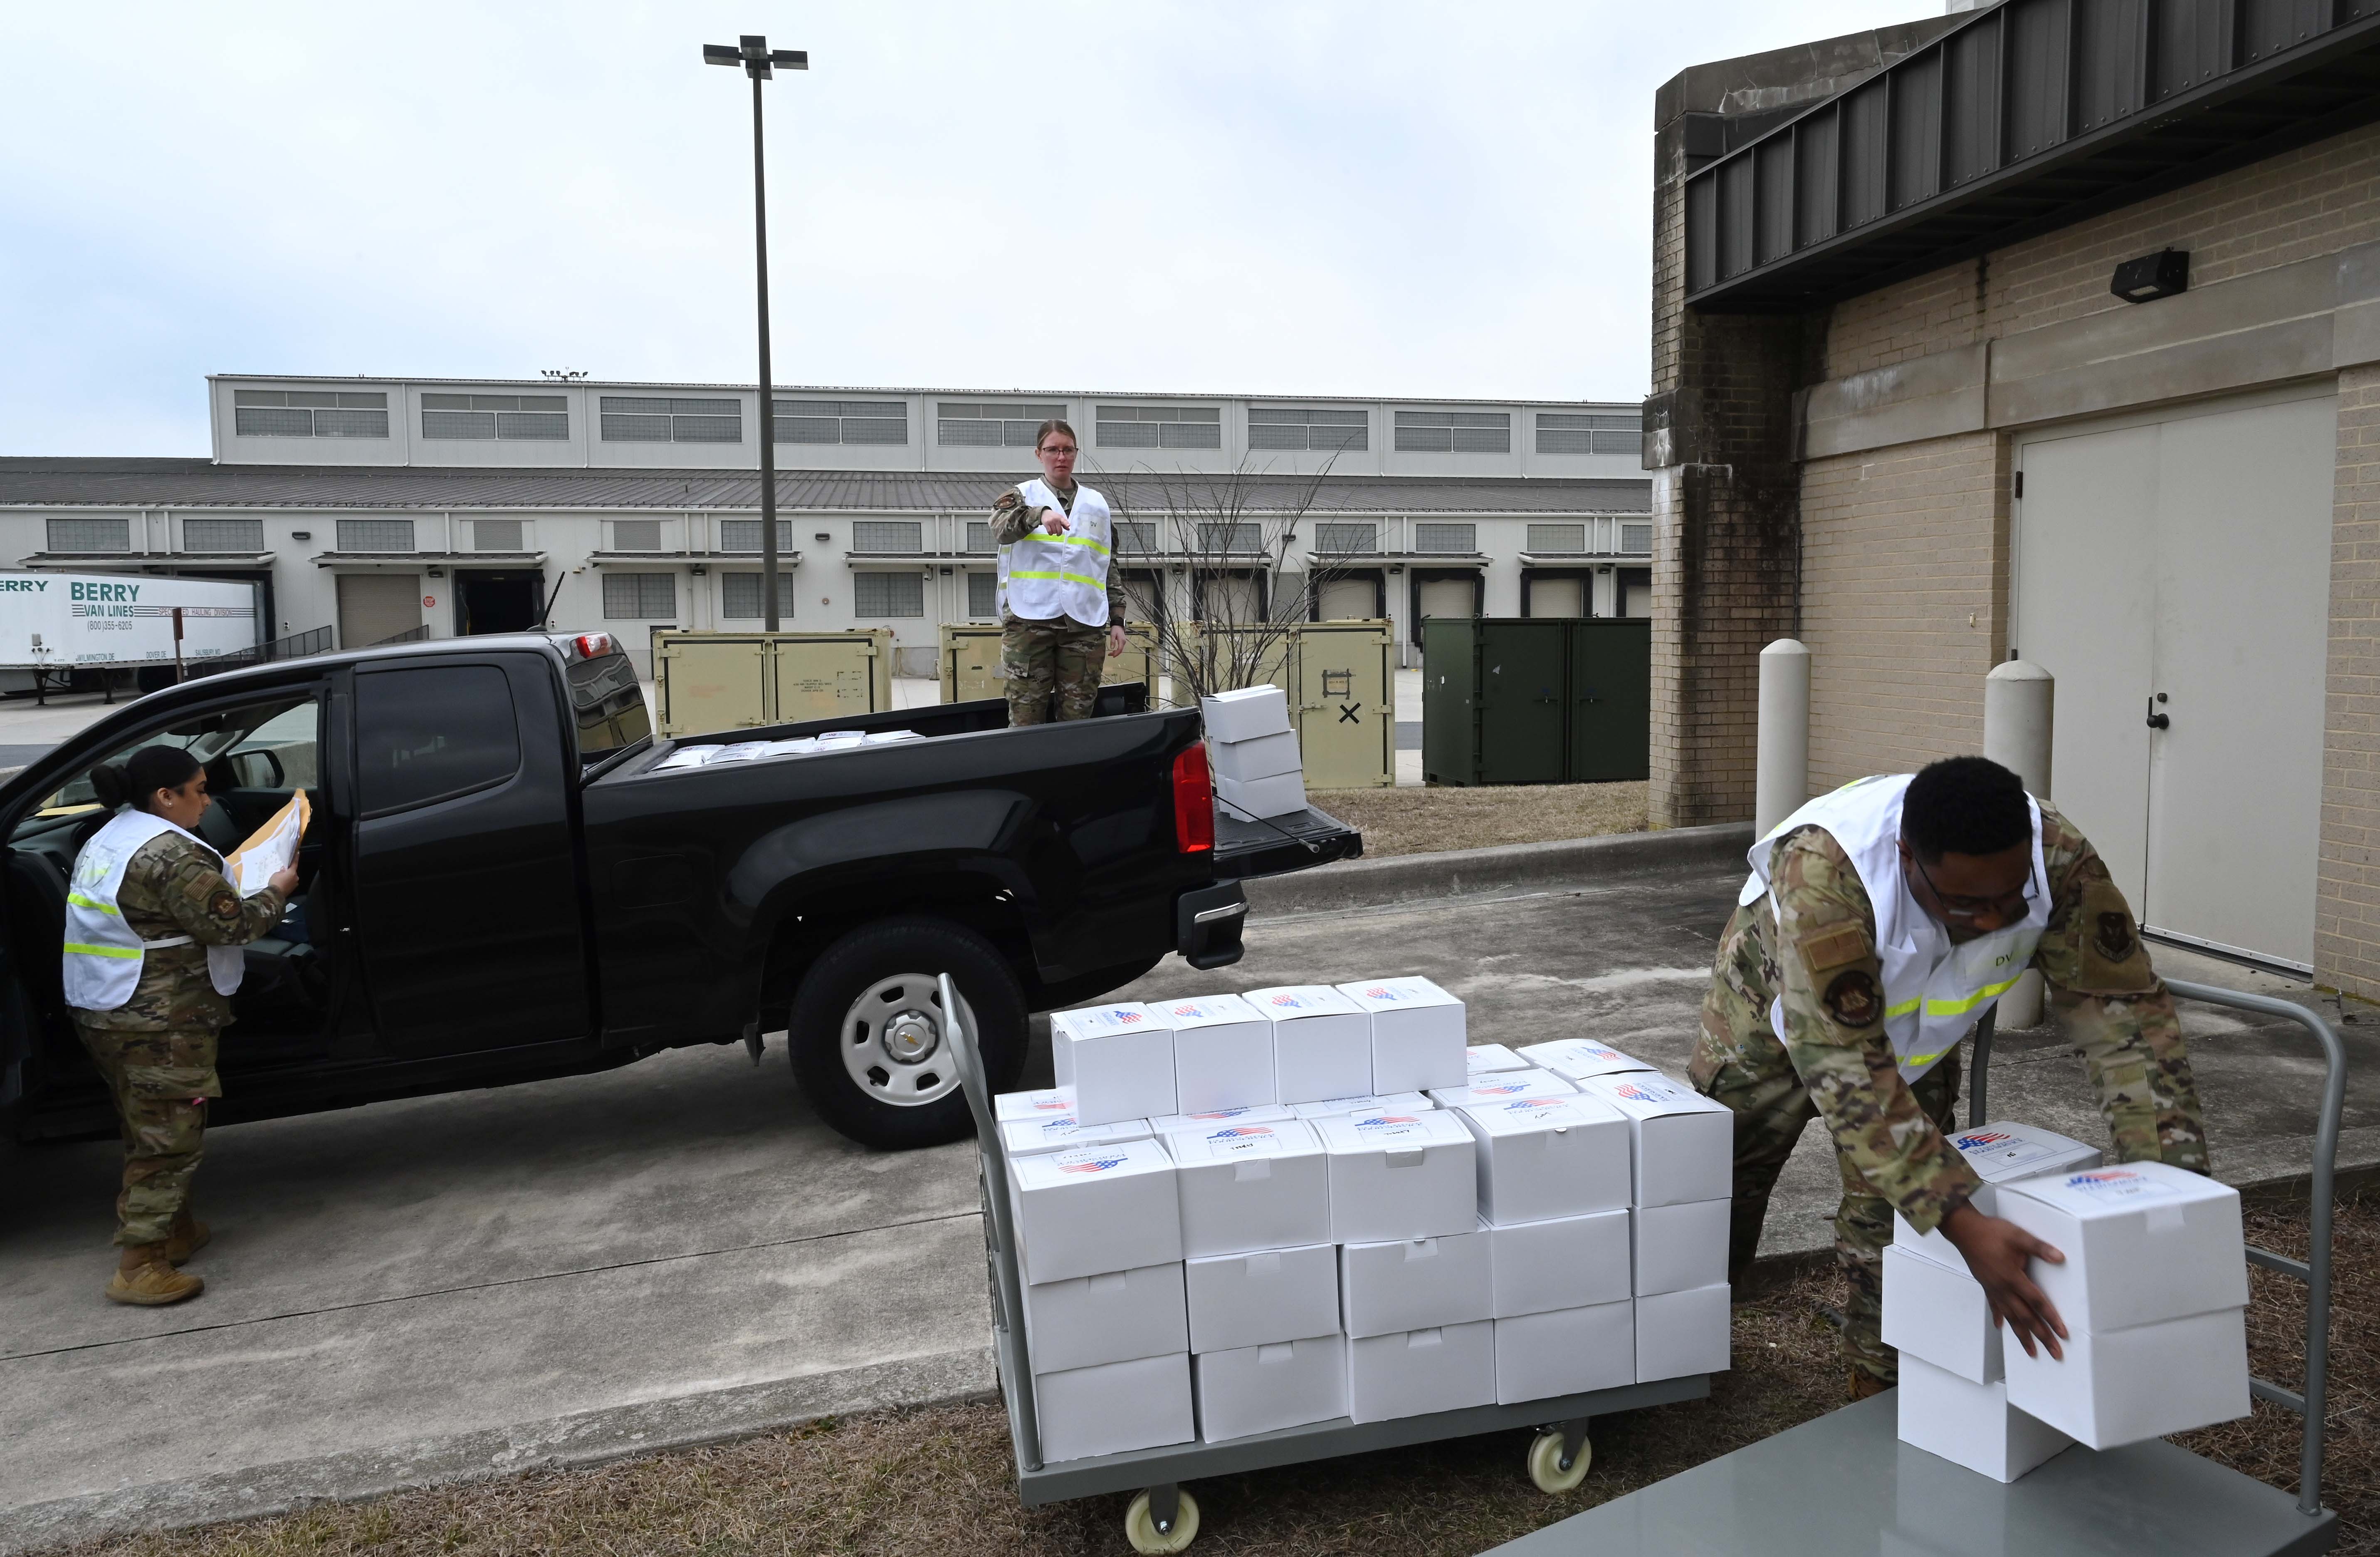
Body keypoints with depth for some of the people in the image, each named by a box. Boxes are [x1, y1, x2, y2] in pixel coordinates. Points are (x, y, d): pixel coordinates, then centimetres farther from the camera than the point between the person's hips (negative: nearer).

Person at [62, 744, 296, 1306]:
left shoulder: (107, 839, 12)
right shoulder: (172, 854, -19)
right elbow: (230, 924, -17)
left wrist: (220, 882, 15)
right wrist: (277, 892, -1)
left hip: (103, 1011, 10)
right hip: (159, 1023, -10)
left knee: (149, 1131, 19)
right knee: (169, 1139, -2)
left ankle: (172, 1229, 31)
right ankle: (140, 1267, 0)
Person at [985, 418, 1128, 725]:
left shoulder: (1097, 504, 19)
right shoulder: (1021, 495, 10)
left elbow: (1110, 568, 20)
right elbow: (1000, 530, -12)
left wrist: (1117, 620, 11)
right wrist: (1040, 514, -31)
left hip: (1085, 622, 3)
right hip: (1029, 620, -2)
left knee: (1078, 715, 0)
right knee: (1027, 715, -6)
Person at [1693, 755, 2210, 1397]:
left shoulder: (2058, 859, -34)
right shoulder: (1822, 870, -47)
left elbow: (2124, 1011, -27)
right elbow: (1847, 1068, -48)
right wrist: (1964, 1225, -55)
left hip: (1916, 1039, 3)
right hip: (1779, 1017, -2)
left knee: (1899, 1219, -3)